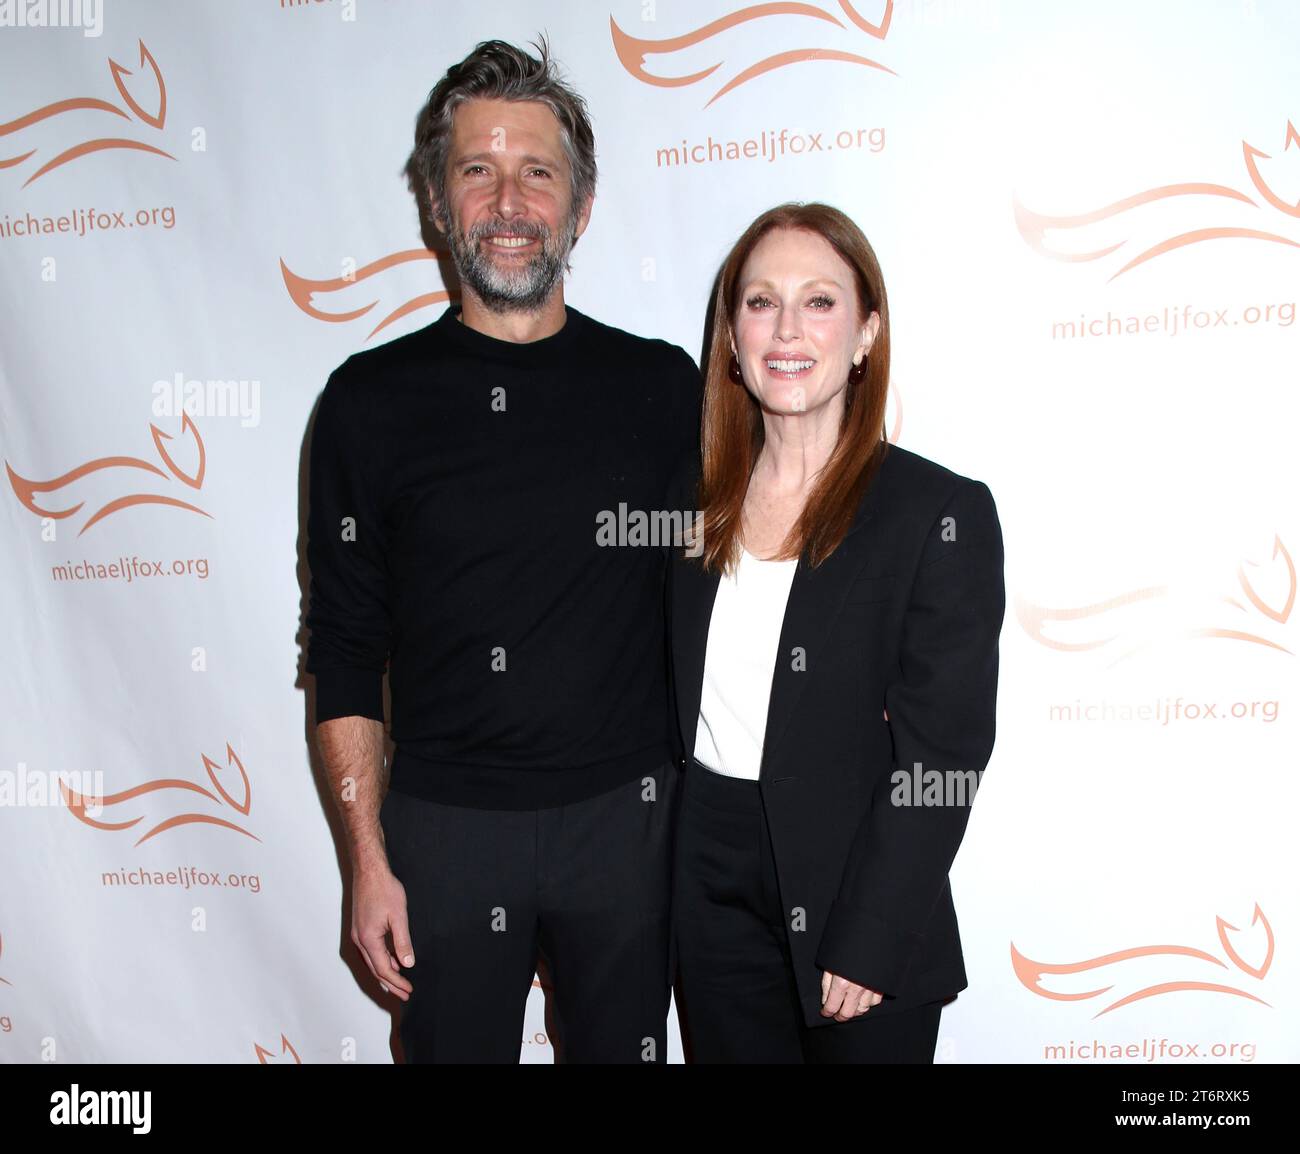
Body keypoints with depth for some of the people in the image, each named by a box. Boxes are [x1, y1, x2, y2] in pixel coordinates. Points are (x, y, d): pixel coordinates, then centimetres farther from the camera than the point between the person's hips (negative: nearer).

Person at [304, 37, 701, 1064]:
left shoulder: (663, 387, -1)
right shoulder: (372, 400, -3)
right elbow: (345, 651, 1)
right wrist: (367, 856, -2)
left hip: (626, 820, 1)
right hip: (444, 829, 0)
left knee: (621, 1046, 17)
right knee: (454, 1044, 15)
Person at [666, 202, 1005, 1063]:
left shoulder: (945, 513, -12)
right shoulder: (694, 500, 2)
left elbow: (942, 756, -13)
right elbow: (671, 706, 8)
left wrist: (866, 950, -14)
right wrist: (655, 883, 2)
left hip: (859, 929, -4)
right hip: (710, 903, 4)